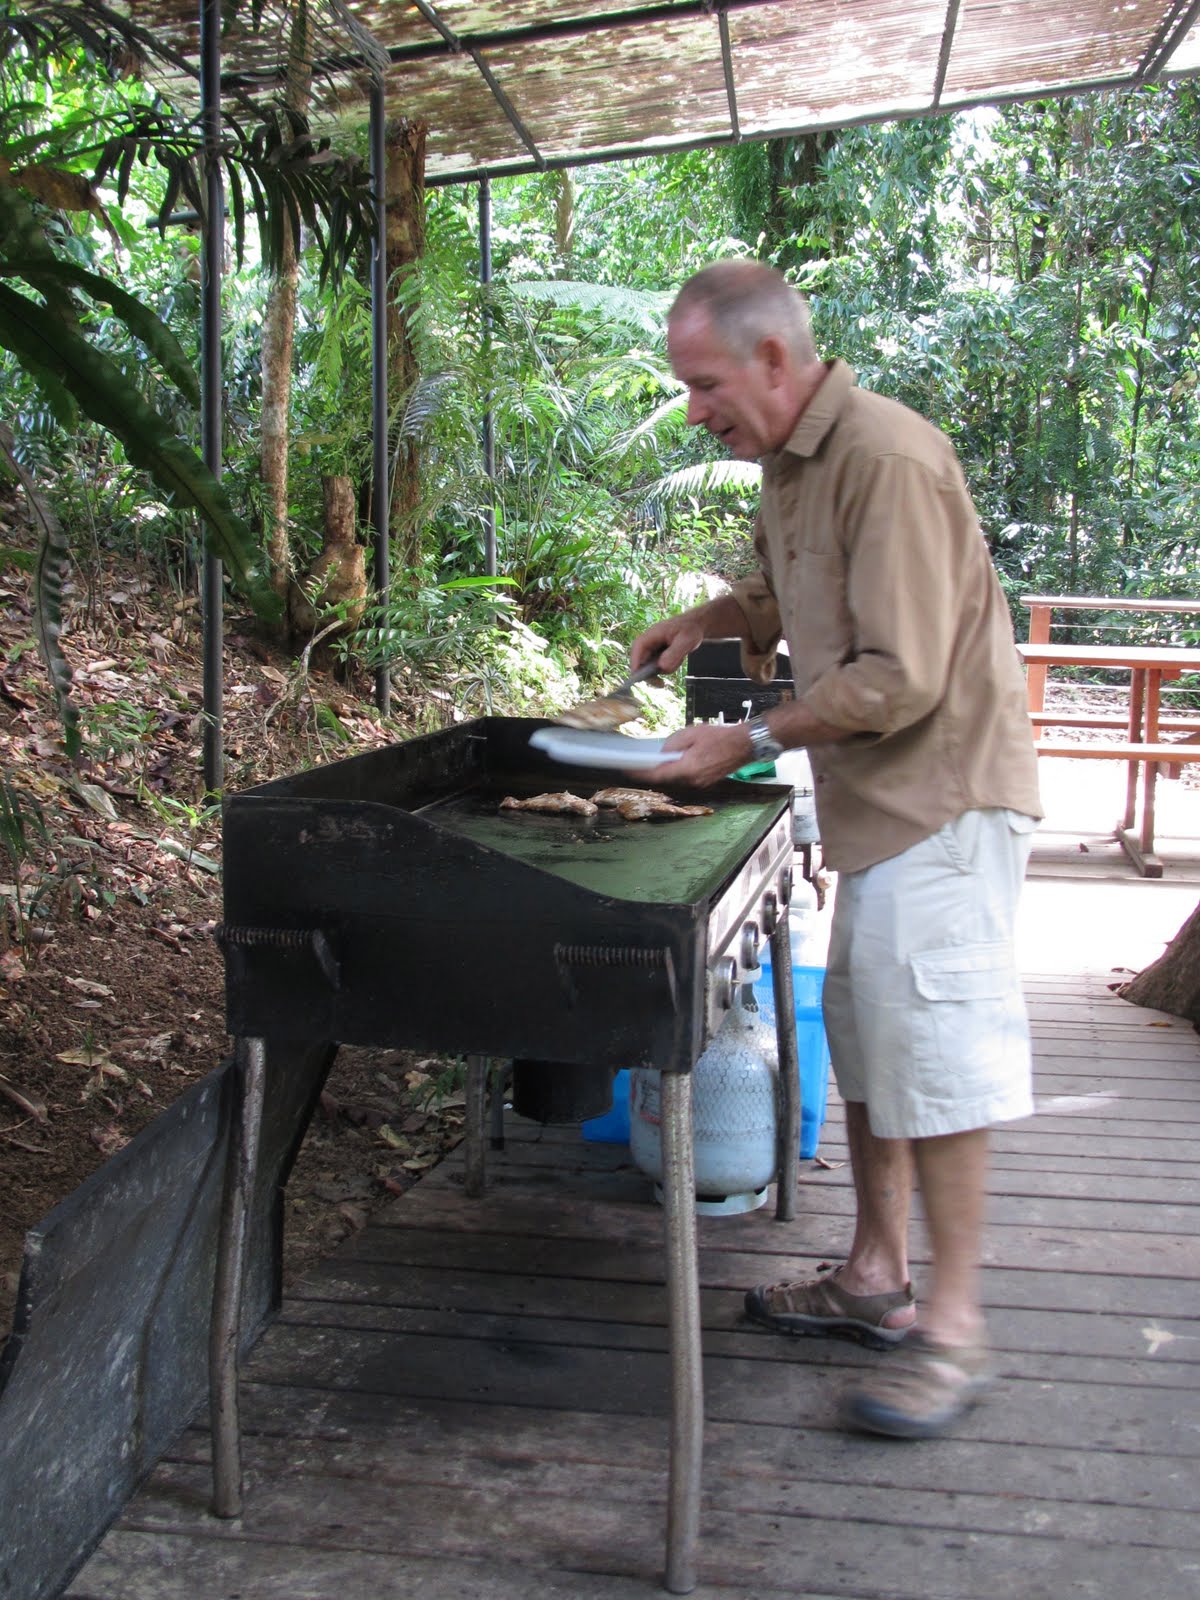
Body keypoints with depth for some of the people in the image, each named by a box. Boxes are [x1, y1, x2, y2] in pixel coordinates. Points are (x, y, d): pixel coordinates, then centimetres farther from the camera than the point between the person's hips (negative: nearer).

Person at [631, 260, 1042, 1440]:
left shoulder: (886, 458, -20)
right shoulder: (789, 460, 10)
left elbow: (900, 678, -24)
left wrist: (754, 742, -20)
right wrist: (709, 620, 9)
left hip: (941, 793, -10)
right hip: (874, 804, 10)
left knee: (930, 1038, -7)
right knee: (863, 1033, 14)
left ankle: (953, 1323, 4)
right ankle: (875, 1278, 27)